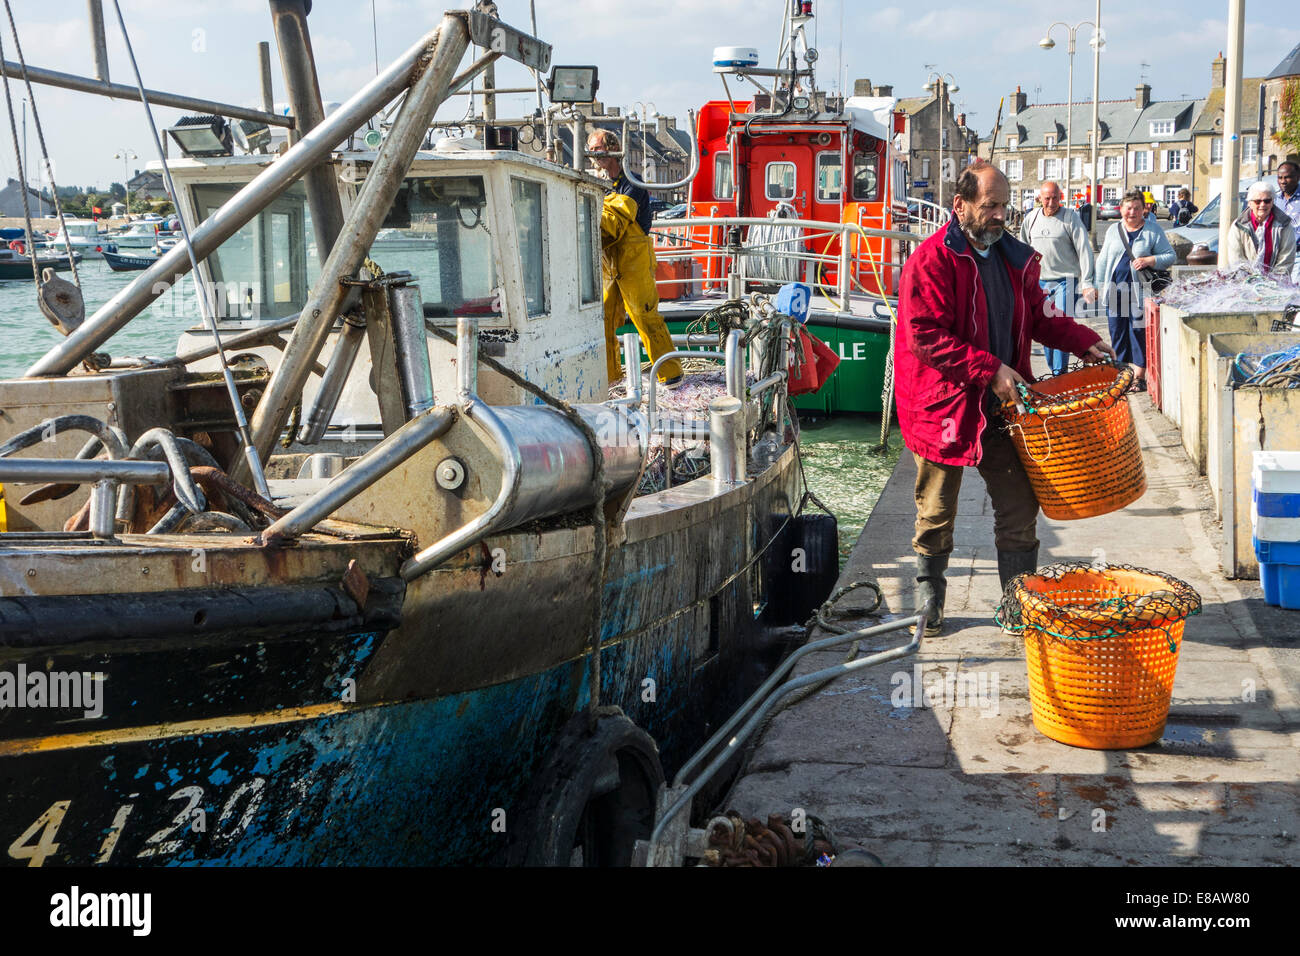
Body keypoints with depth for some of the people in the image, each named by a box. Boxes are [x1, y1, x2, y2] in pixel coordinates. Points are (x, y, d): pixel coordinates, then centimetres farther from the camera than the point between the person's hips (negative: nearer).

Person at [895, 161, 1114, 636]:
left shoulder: (1014, 257, 10)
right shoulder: (932, 260, -13)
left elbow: (1038, 314, 21)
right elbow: (926, 337, -19)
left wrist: (1083, 342, 5)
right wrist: (989, 370, -22)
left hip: (1002, 405, 6)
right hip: (944, 406, -5)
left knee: (1020, 506, 5)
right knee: (936, 514, 8)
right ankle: (928, 598, 27)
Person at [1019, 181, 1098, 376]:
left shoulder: (1070, 217, -5)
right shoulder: (1031, 219, 8)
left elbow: (1084, 250, -7)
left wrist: (1086, 283, -13)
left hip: (1065, 280, -4)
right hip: (1039, 281, 5)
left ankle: (1060, 372, -10)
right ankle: (1053, 370, 17)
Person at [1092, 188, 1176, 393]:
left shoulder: (1153, 230, 3)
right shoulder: (1113, 230, 14)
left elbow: (1170, 256, 2)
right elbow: (1102, 260, 19)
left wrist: (1150, 260, -14)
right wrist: (1097, 285, 13)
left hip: (1140, 292, -4)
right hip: (1115, 290, 4)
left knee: (1139, 333, -4)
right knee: (1117, 333, 5)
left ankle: (1139, 377, 3)